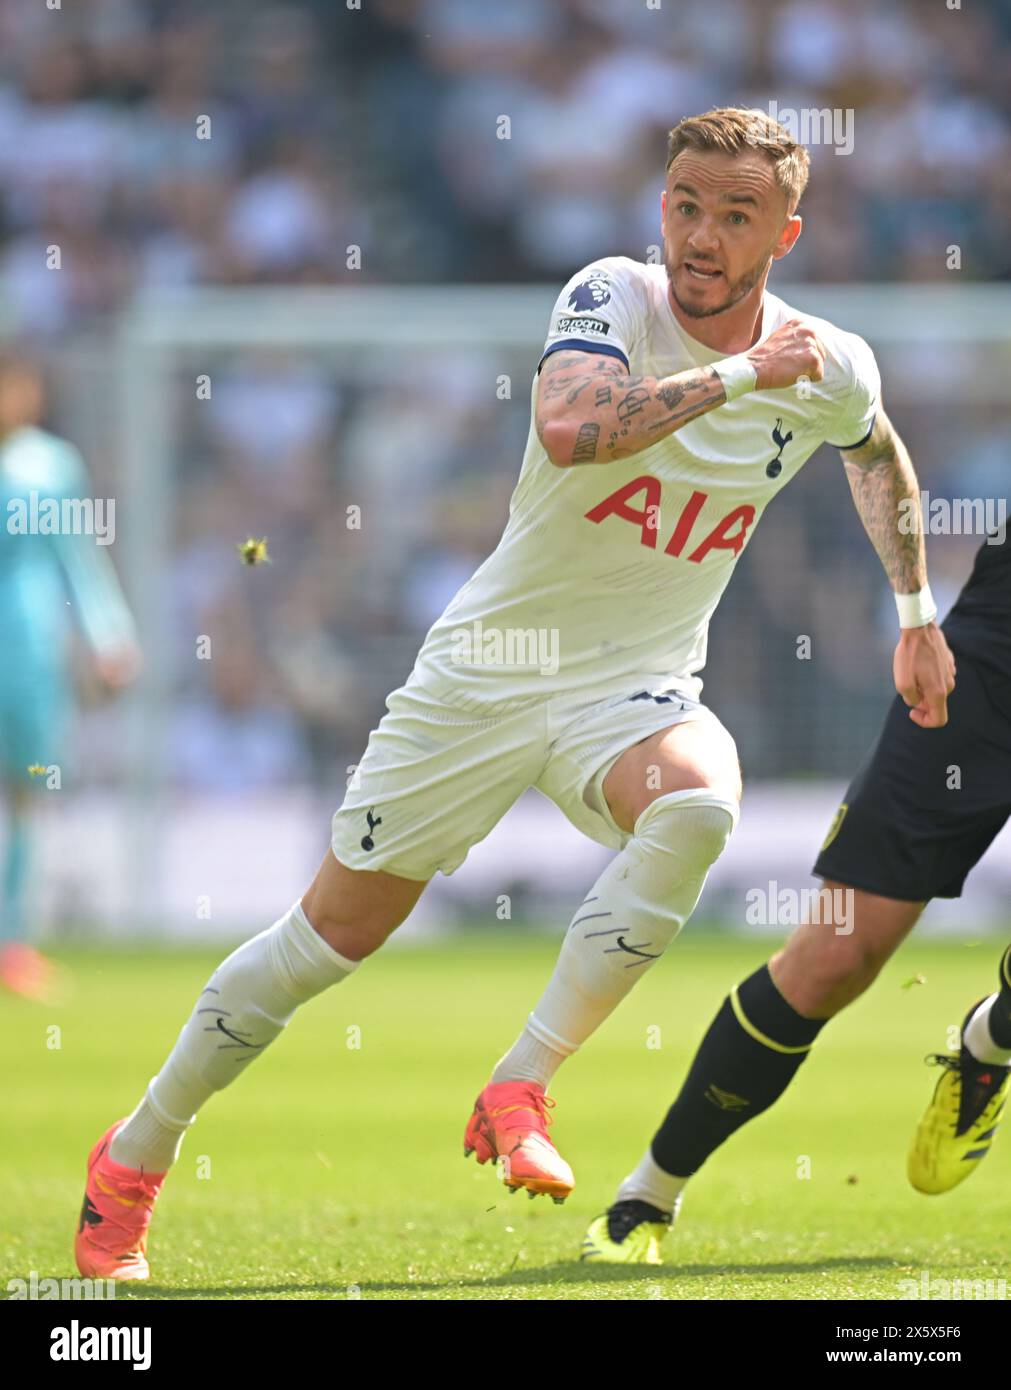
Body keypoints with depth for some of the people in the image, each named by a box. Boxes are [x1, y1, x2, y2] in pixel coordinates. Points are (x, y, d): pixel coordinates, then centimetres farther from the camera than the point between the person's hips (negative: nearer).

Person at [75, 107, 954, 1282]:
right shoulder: (613, 298, -15)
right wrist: (739, 372, -31)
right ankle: (135, 1160, 23)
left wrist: (917, 611, 26)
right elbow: (570, 429, -37)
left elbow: (879, 455, 23)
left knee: (696, 804, -34)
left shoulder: (828, 371, -3)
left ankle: (518, 1094, -25)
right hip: (487, 670, -2)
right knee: (333, 931, 3)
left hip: (635, 691, 2)